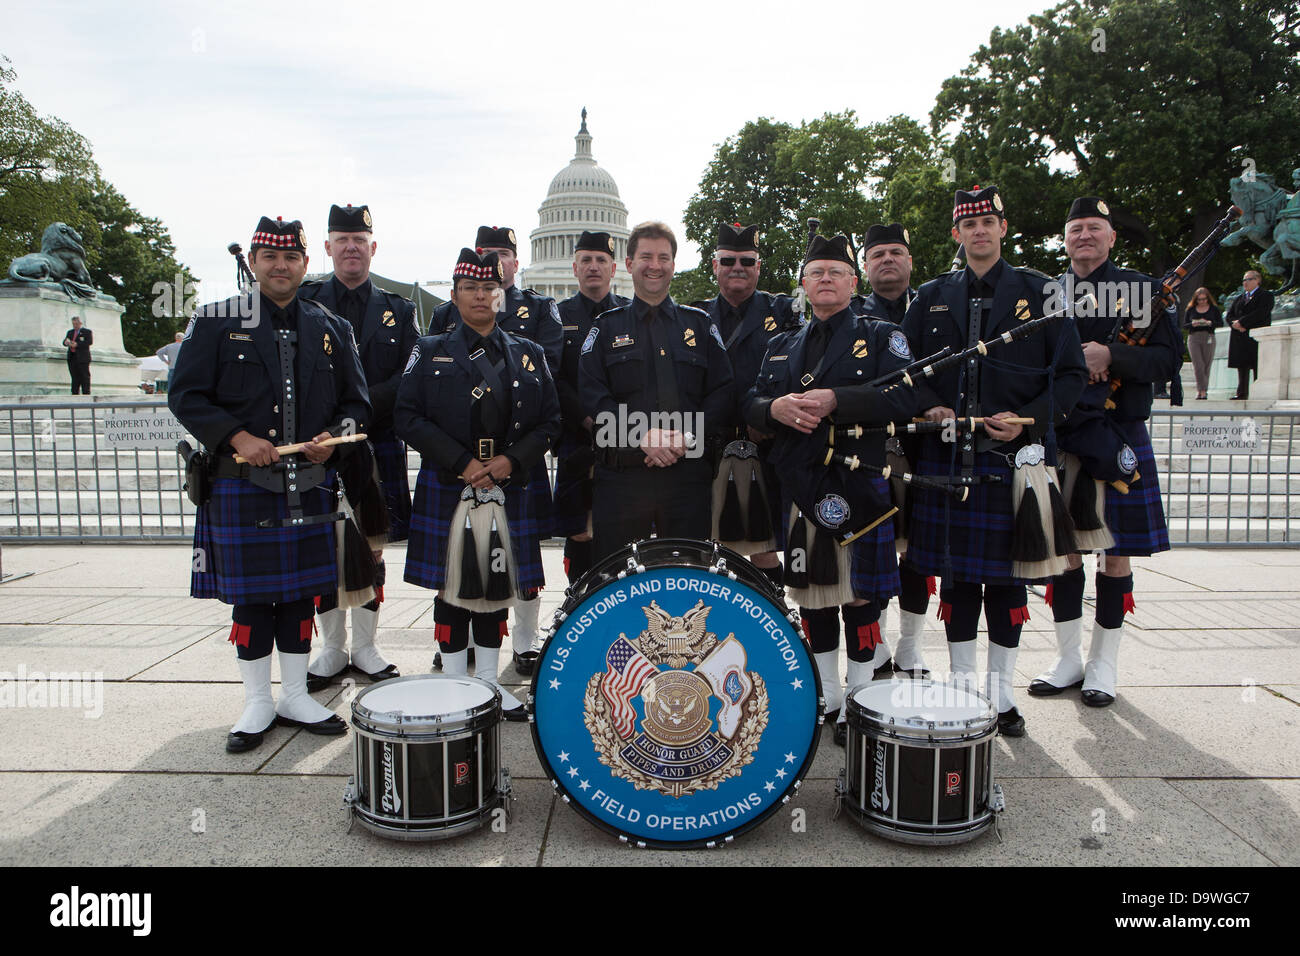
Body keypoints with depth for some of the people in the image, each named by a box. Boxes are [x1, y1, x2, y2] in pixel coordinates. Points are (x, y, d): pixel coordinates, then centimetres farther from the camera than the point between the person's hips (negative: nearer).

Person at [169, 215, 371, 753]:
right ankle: (258, 704, 20)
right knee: (250, 596, 5)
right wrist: (239, 438, -16)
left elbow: (356, 403, 12)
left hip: (310, 485, 3)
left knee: (301, 593, 10)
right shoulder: (217, 322, 0)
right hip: (242, 485, -2)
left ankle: (296, 697, 24)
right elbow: (186, 396, -2)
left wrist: (332, 436, -8)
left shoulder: (331, 330, 8)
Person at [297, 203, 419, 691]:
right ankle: (333, 649, 18)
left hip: (377, 445, 1)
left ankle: (365, 646, 19)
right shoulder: (302, 301, 7)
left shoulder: (398, 310, 10)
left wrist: (361, 406, -15)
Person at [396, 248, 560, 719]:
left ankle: (489, 680, 21)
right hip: (448, 491, -2)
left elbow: (549, 420, 7)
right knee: (454, 587, 3)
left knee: (498, 586, 8)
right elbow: (408, 416, -4)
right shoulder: (431, 352, 4)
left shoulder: (528, 354, 10)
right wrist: (461, 463, -14)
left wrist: (511, 460, -10)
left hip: (508, 490, 2)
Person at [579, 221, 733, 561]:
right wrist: (642, 435, -15)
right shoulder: (606, 328, 11)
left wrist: (688, 436, -10)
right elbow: (591, 393, -1)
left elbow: (722, 391, 6)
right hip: (620, 477, -1)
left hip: (687, 473, 1)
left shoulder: (699, 324, 15)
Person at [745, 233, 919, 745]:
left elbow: (904, 399, -10)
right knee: (811, 592, 10)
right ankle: (828, 697, 25)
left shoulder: (882, 336, 5)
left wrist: (836, 400, -20)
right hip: (800, 485, 5)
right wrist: (775, 407, -11)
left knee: (859, 593, -1)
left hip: (859, 483, -4)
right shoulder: (781, 346, 18)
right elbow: (751, 404, 12)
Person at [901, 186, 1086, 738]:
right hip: (947, 457, 1)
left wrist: (1027, 420, -12)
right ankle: (961, 685, 18)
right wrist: (929, 407, -6)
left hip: (1012, 457, -1)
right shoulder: (931, 297, 12)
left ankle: (1002, 692, 18)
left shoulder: (1039, 293, 6)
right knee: (956, 575, 6)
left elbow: (1071, 374, 3)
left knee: (1007, 576, 5)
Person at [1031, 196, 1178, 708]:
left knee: (1117, 551, 3)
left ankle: (1103, 663, 16)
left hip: (1119, 438, -1)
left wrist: (1111, 356, -18)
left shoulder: (1140, 289, 5)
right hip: (1060, 436, 2)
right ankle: (1068, 658, 18)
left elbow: (1169, 358, -3)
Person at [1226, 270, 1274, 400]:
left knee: (1258, 367, -8)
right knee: (1242, 367, 3)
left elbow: (1260, 313, -12)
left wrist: (1241, 322, -14)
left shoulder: (1266, 295, 3)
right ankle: (1242, 393, 3)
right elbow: (1228, 316, 13)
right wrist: (1235, 324, -8)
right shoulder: (1239, 298, 23)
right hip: (1239, 339, 6)